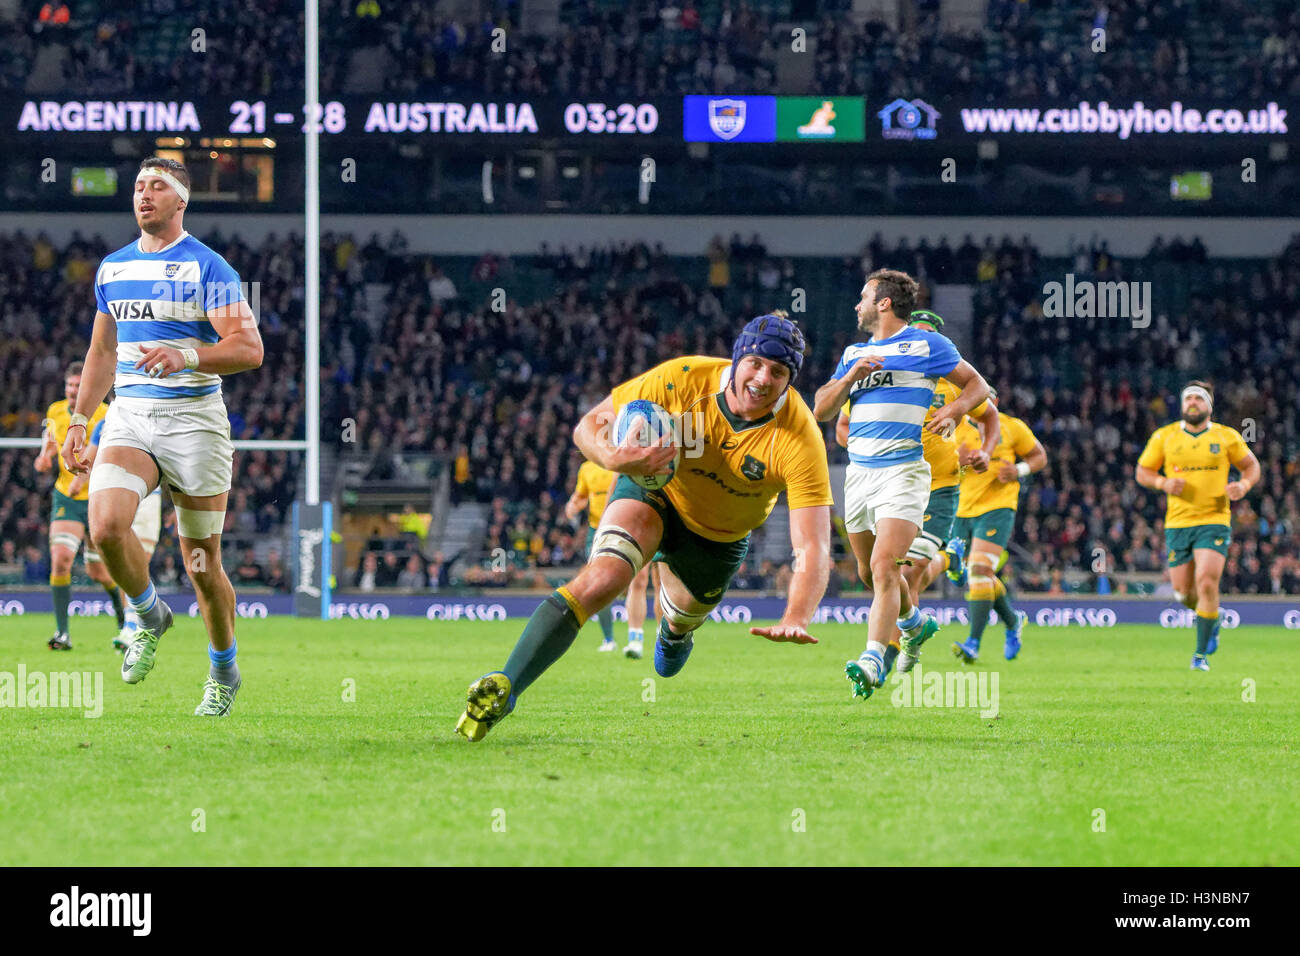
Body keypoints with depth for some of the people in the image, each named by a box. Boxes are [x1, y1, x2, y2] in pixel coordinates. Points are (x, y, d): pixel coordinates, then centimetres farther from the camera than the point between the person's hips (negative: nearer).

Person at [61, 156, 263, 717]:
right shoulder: (113, 268, 13)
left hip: (194, 417, -4)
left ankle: (224, 671, 24)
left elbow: (249, 349, -13)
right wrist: (79, 422, 18)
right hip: (129, 417, 4)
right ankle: (149, 615, 5)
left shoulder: (207, 267, -5)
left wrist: (186, 356, -28)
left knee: (202, 564, 2)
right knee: (106, 525, -23)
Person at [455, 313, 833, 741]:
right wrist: (614, 458, -45)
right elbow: (590, 424, -20)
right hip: (653, 492, -2)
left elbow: (812, 546, -39)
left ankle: (674, 635, 64)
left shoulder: (800, 439, -33)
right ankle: (504, 687, -38)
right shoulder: (684, 378, -30)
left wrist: (796, 619, -57)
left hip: (720, 535, 2)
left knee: (680, 619, 22)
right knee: (601, 578, -29)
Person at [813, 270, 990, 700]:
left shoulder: (926, 345, 1)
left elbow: (977, 384, 7)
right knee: (869, 572, 16)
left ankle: (872, 662, -28)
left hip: (904, 471, -7)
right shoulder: (854, 353, 18)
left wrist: (954, 411, -12)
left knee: (883, 567, -20)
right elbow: (822, 410, 12)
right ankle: (914, 621, 44)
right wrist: (849, 378, -5)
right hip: (859, 471, 7)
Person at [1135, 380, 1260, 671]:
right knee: (1183, 592, 4)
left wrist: (1244, 486, -8)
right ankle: (1214, 618, 39)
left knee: (1206, 583, -18)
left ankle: (1201, 654, -8)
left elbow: (1251, 465, 14)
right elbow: (1142, 472, 9)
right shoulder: (1164, 436, 4)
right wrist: (1163, 483, -12)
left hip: (1214, 520, -2)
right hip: (1178, 524, 2)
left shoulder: (1227, 437, 3)